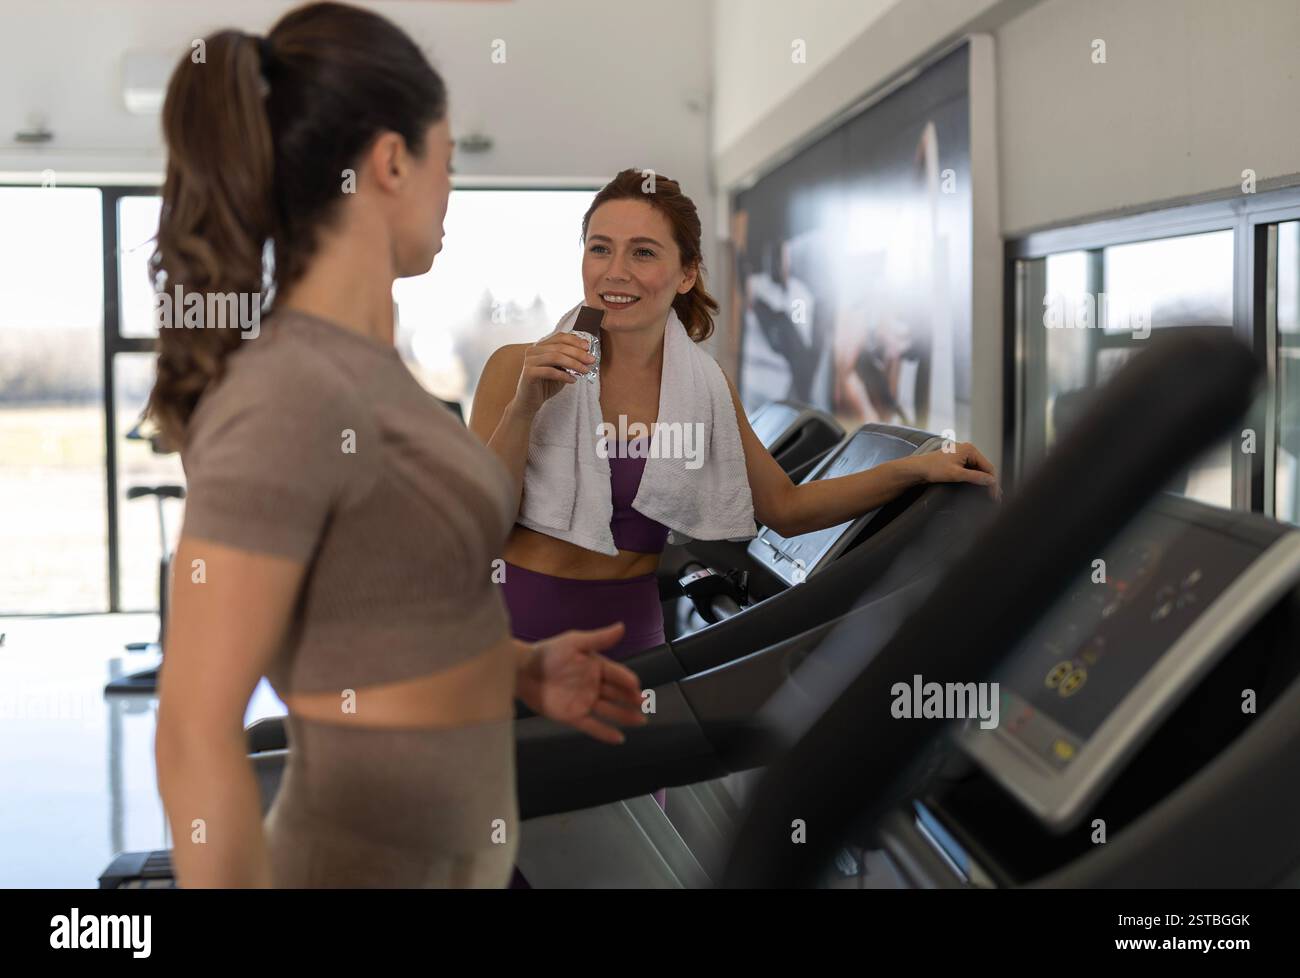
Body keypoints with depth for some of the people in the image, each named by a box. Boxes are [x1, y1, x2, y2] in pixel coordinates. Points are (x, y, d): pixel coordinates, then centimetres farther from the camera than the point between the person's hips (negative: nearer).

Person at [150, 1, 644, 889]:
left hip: (441, 845, 8)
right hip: (376, 868, -8)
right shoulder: (286, 394, -24)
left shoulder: (350, 366, 3)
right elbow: (195, 737, -24)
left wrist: (514, 666, 11)